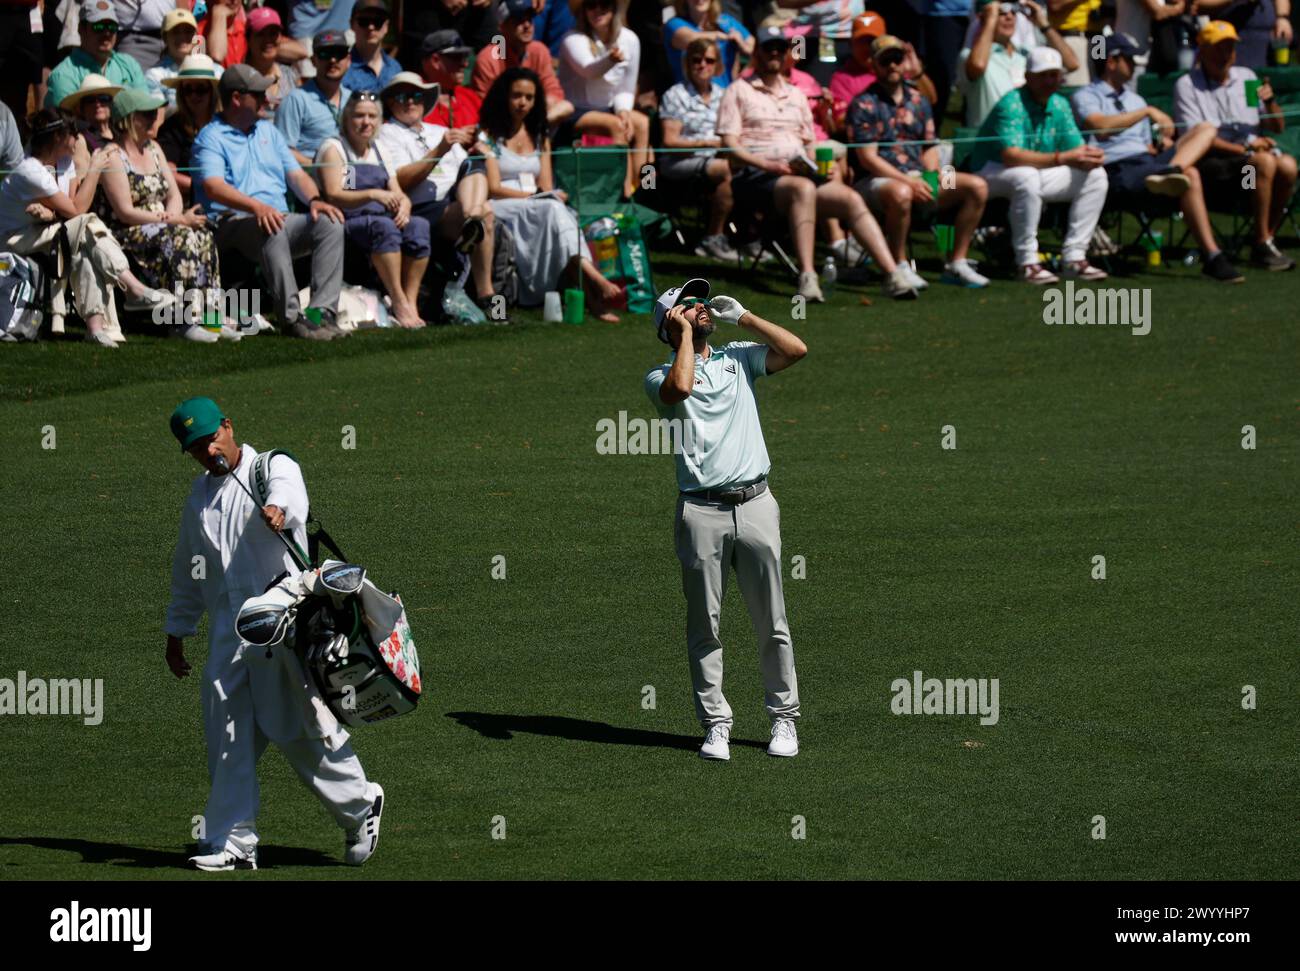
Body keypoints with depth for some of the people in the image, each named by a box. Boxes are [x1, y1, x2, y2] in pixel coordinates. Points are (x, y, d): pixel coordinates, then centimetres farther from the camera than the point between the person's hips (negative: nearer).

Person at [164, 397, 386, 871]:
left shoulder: (274, 468, -1)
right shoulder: (199, 496, 19)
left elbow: (291, 496, -27)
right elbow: (186, 572, 30)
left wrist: (278, 511, -50)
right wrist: (176, 634, 29)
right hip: (227, 631, 6)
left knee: (303, 729, -3)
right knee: (227, 739, -1)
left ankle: (360, 805, 17)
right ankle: (233, 842, 3)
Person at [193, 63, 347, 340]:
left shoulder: (268, 131, 26)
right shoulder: (211, 137, 3)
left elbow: (296, 174, 21)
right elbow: (213, 187, -15)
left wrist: (314, 200, -3)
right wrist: (256, 207, -31)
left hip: (279, 218, 7)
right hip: (233, 222, -7)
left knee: (331, 223, -20)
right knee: (271, 230, -39)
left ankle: (323, 311, -28)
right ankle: (291, 316, -41)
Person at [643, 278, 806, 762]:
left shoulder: (738, 358, 16)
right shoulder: (660, 377, 5)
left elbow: (796, 350, 5)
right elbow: (680, 387, -18)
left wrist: (741, 316, 6)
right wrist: (685, 332, -5)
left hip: (755, 504, 2)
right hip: (701, 510, -2)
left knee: (771, 623, 4)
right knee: (704, 625, 0)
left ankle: (783, 718, 12)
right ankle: (715, 723, 6)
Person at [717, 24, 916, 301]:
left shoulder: (796, 95, 28)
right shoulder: (739, 91, 10)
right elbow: (729, 144, -1)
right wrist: (767, 164, -16)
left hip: (800, 172, 5)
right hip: (755, 176, -5)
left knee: (851, 199, -22)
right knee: (803, 188, -38)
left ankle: (892, 275, -31)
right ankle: (807, 276, -47)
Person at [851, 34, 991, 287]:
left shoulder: (918, 101, 16)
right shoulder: (864, 105, -4)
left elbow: (930, 147, 18)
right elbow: (868, 158, -10)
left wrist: (931, 178, -5)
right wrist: (908, 182, -19)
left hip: (918, 175, 6)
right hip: (879, 179, -6)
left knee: (977, 186, -10)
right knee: (900, 194, -42)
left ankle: (957, 264, -8)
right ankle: (900, 267, -25)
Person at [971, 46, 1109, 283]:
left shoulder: (1059, 105, 4)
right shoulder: (1012, 104, -22)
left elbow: (1076, 149, 2)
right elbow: (1011, 155, -34)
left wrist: (1090, 156, -25)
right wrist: (1062, 158, -39)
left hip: (1037, 175, 8)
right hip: (992, 174, -8)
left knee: (1095, 175, -5)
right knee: (1027, 176, -40)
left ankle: (1074, 257, -7)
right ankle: (1027, 262, -32)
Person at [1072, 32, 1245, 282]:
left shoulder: (1135, 99, 35)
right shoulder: (1085, 96, 8)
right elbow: (1100, 126, -15)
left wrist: (1161, 144, 4)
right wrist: (1147, 111, -12)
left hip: (1149, 159, 8)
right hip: (1118, 168, -8)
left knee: (1206, 129, -17)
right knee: (1190, 176, -33)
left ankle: (1170, 172, -44)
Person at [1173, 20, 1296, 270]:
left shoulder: (1246, 77, 19)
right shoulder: (1187, 85, 3)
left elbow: (1277, 127, 21)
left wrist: (1270, 101, -1)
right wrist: (1245, 149, -14)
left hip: (1254, 149, 5)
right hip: (1213, 161, -5)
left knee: (1287, 165, -27)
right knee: (1265, 162, -32)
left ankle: (1268, 239, -16)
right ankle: (1262, 246, -28)